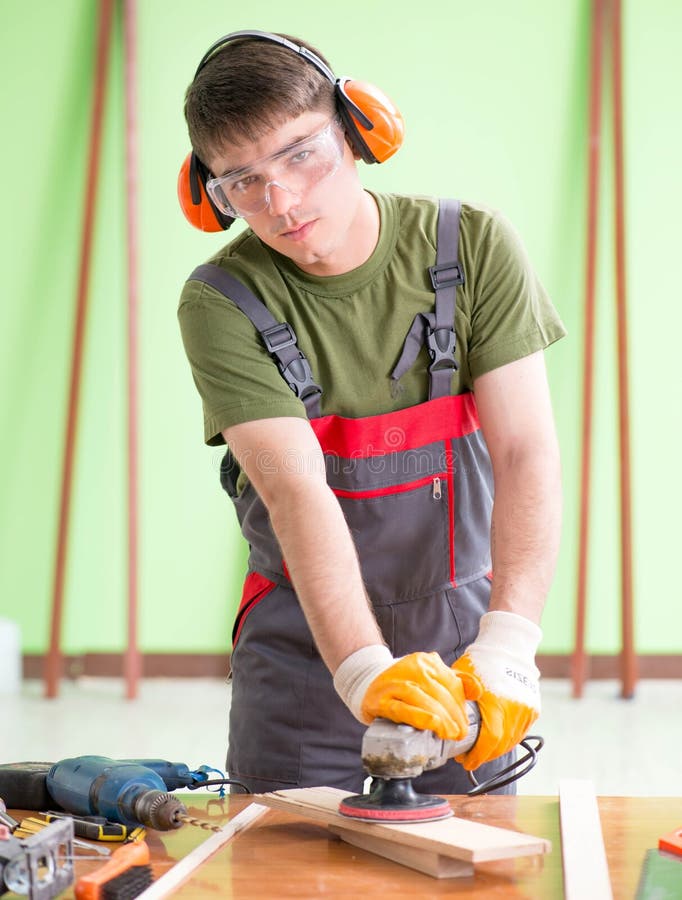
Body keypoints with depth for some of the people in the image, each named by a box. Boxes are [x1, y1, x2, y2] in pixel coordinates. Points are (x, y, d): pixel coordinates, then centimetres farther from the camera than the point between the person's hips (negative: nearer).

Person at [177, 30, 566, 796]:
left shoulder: (475, 248, -11)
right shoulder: (223, 304, -14)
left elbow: (527, 453, -18)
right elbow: (296, 491, -25)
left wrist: (505, 647, -31)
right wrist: (365, 672, -38)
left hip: (461, 630, 1)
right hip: (304, 645, 0)